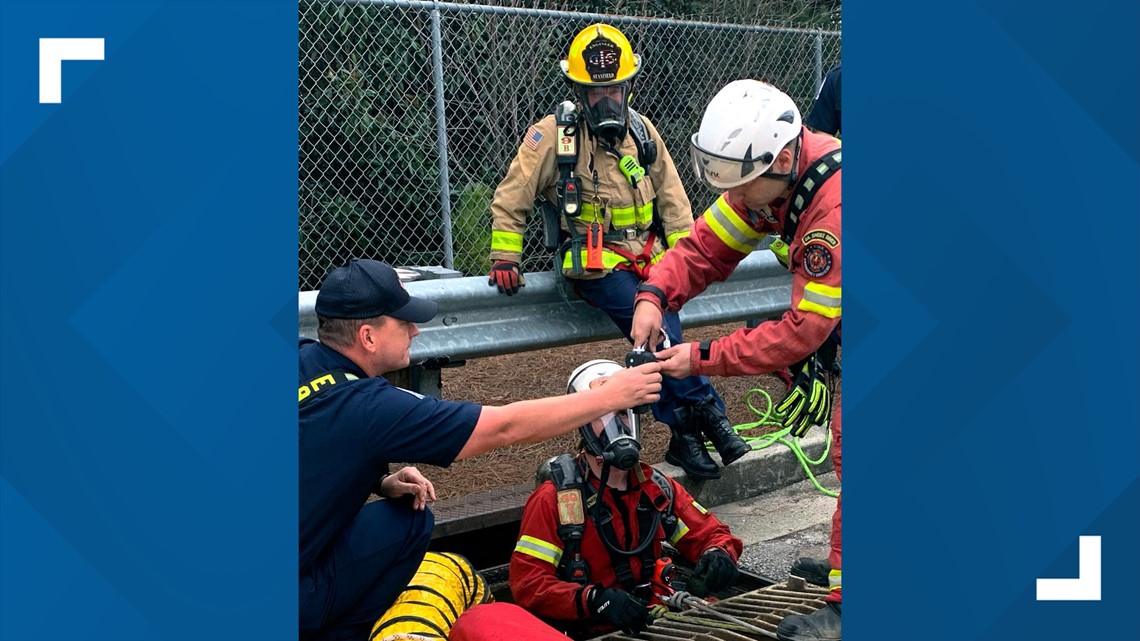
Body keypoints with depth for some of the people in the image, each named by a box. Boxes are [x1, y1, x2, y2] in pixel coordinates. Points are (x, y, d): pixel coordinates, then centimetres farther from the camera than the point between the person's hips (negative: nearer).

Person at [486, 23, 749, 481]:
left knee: (660, 332, -17)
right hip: (594, 263, -4)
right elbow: (512, 198, 0)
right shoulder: (554, 134, -3)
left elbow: (671, 194, 18)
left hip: (647, 257, 4)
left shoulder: (641, 131, 12)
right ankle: (706, 410, -12)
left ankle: (682, 433, -7)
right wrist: (504, 257, -4)